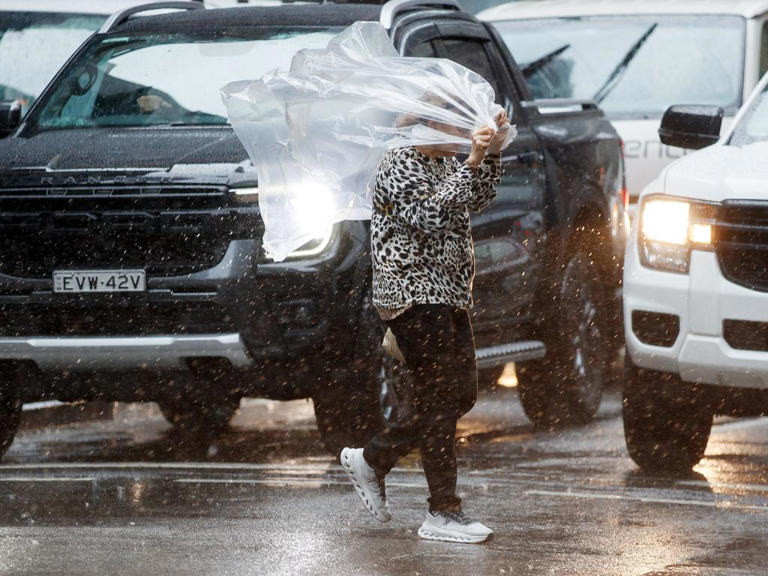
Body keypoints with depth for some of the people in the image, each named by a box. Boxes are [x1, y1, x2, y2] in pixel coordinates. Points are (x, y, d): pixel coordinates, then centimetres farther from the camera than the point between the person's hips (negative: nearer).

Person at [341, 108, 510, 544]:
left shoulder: (446, 163, 15)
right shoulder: (398, 168, -12)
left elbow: (478, 201, 13)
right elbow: (430, 216, -23)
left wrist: (493, 154, 0)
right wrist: (471, 163, -25)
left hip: (448, 296, 10)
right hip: (414, 295, -10)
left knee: (462, 394, 10)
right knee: (440, 398, -10)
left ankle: (372, 459, 22)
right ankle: (444, 513, -7)